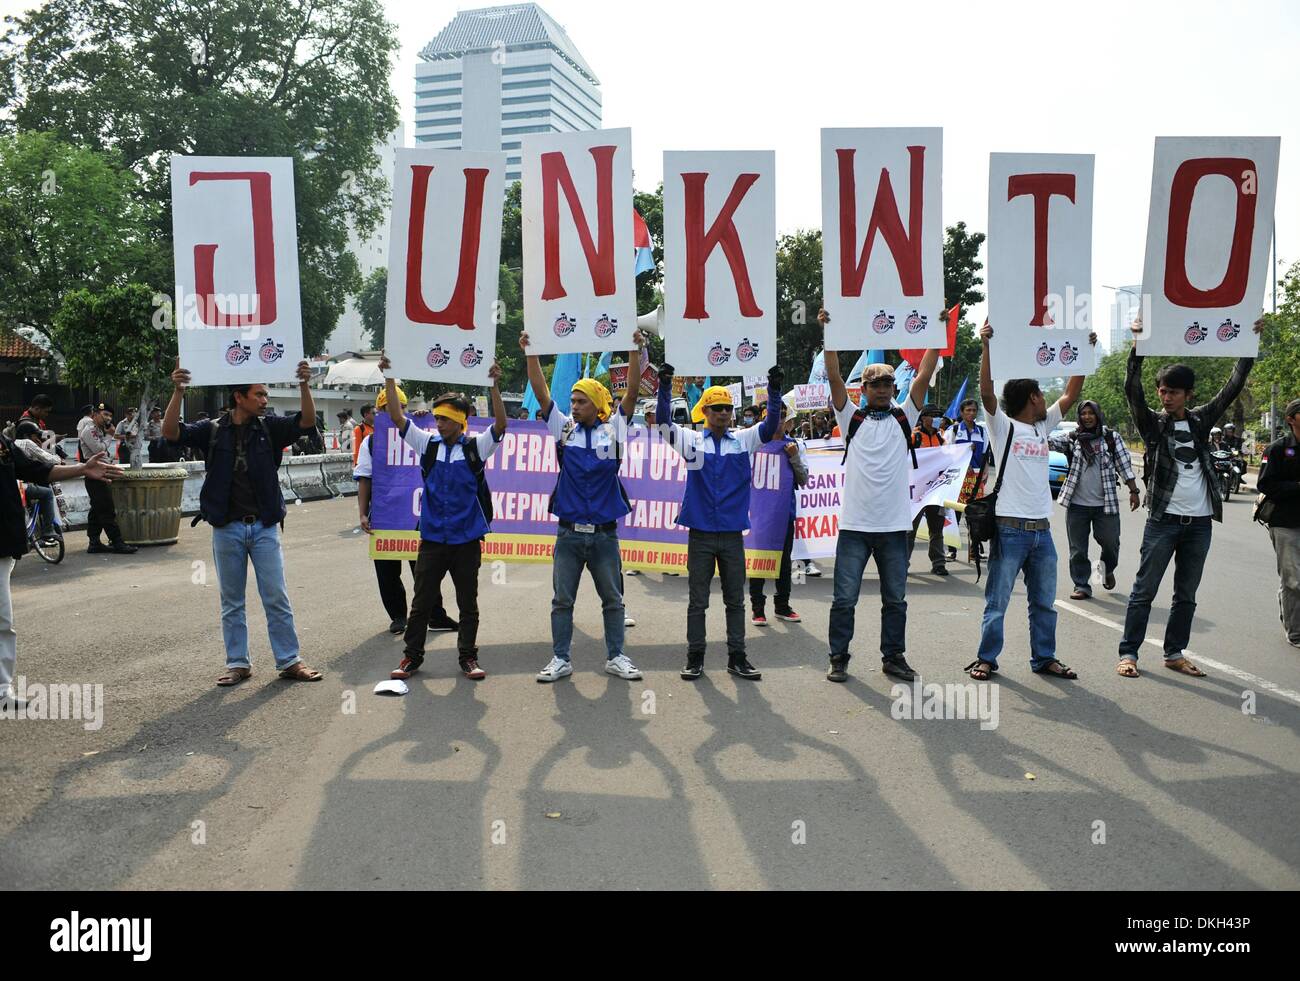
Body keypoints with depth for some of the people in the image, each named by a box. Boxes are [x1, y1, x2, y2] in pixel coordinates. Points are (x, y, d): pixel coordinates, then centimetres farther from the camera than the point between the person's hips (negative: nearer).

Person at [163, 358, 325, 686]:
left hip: (265, 526, 0)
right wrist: (178, 391, -23)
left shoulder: (269, 427, 1)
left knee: (277, 598, 4)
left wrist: (304, 385, -26)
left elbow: (307, 421, -10)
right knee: (231, 602, 9)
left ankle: (289, 661, 12)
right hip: (227, 528, 0)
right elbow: (171, 433, -10)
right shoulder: (213, 430, 0)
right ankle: (238, 663, 20)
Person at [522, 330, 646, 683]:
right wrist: (530, 354, -9)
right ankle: (560, 659, 16)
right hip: (569, 532, 1)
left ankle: (615, 657, 22)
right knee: (562, 599, 6)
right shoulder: (564, 428, 4)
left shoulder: (613, 430, 1)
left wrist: (635, 352, -15)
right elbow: (542, 393, -2)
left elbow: (631, 394, -7)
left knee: (613, 599, 9)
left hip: (605, 533, 0)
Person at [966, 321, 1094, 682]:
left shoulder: (1043, 427, 16)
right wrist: (986, 347, -26)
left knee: (1044, 602, 14)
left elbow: (1071, 395, 19)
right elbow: (986, 392, -18)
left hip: (1042, 529, 7)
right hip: (1010, 528, -7)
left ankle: (1044, 658, 24)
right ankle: (986, 658, 9)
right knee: (997, 602, 0)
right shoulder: (1003, 426, -4)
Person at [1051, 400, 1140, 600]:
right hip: (1077, 504, 1)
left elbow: (1124, 465, 3)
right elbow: (1051, 441, -12)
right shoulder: (1072, 439, 4)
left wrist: (1134, 491, -2)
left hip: (1105, 504, 0)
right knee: (1078, 549, 4)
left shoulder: (1111, 437, 3)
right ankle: (1082, 586, 15)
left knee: (1110, 542, 9)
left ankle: (1108, 570, 39)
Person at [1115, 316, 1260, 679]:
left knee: (1186, 595, 11)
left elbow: (1233, 388, 11)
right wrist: (1139, 344, -21)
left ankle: (1175, 653, 21)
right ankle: (1128, 653, 3)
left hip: (1200, 522, 4)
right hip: (1163, 519, -4)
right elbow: (1132, 389, -13)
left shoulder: (1200, 421, 11)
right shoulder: (1152, 423, 1)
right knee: (1144, 591, -2)